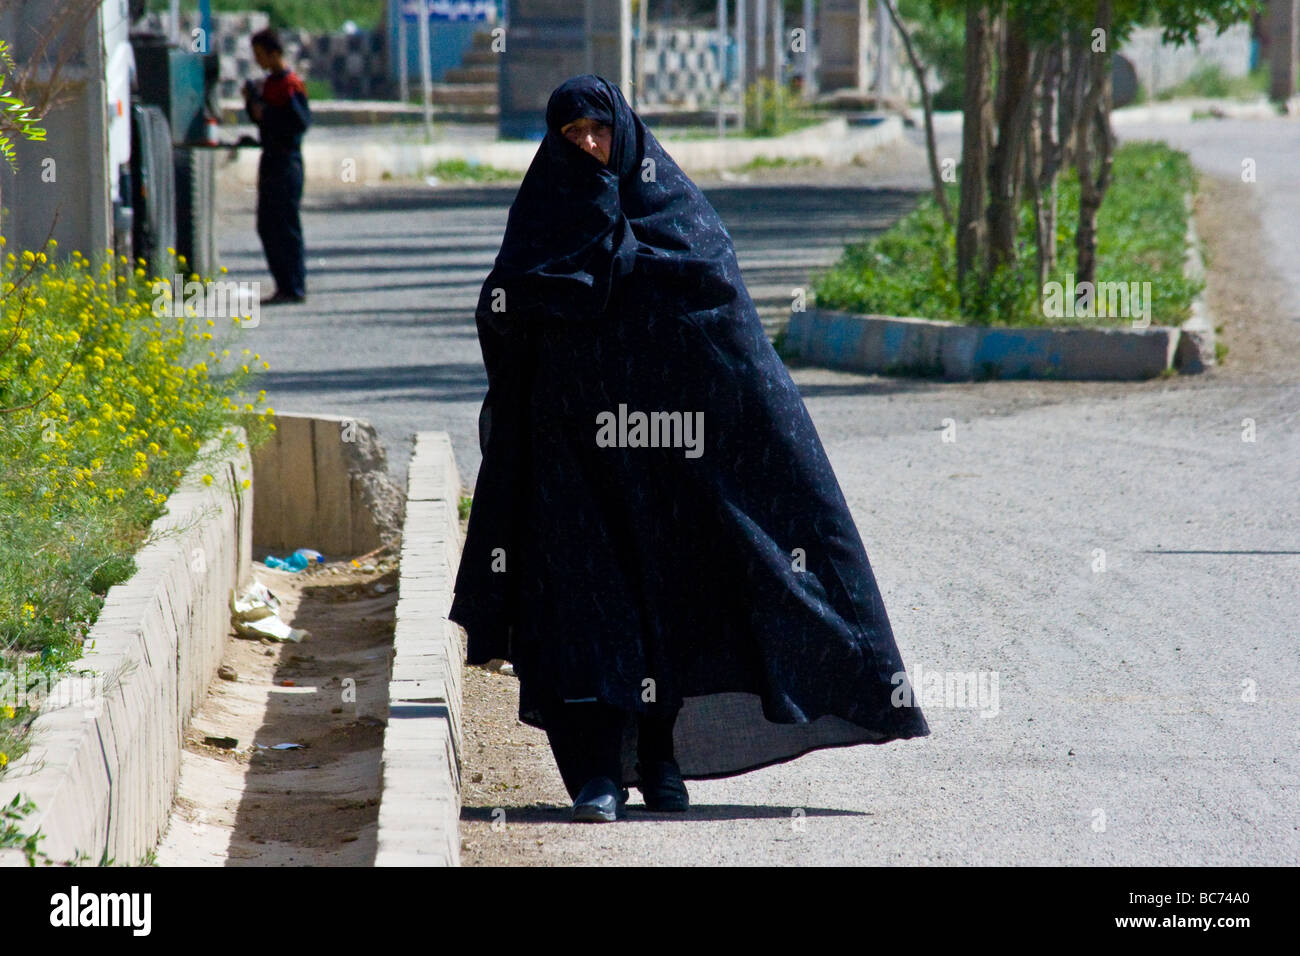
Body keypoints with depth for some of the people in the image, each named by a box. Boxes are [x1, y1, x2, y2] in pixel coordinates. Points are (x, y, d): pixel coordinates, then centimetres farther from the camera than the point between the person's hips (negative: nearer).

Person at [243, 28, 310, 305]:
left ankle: (295, 288, -6)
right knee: (267, 226, 9)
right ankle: (284, 286, 14)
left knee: (286, 225, -8)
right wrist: (251, 102, 5)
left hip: (286, 160, -10)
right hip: (270, 159, 10)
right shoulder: (268, 82, 16)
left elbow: (301, 121, -20)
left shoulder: (291, 84, -12)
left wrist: (267, 115, -19)